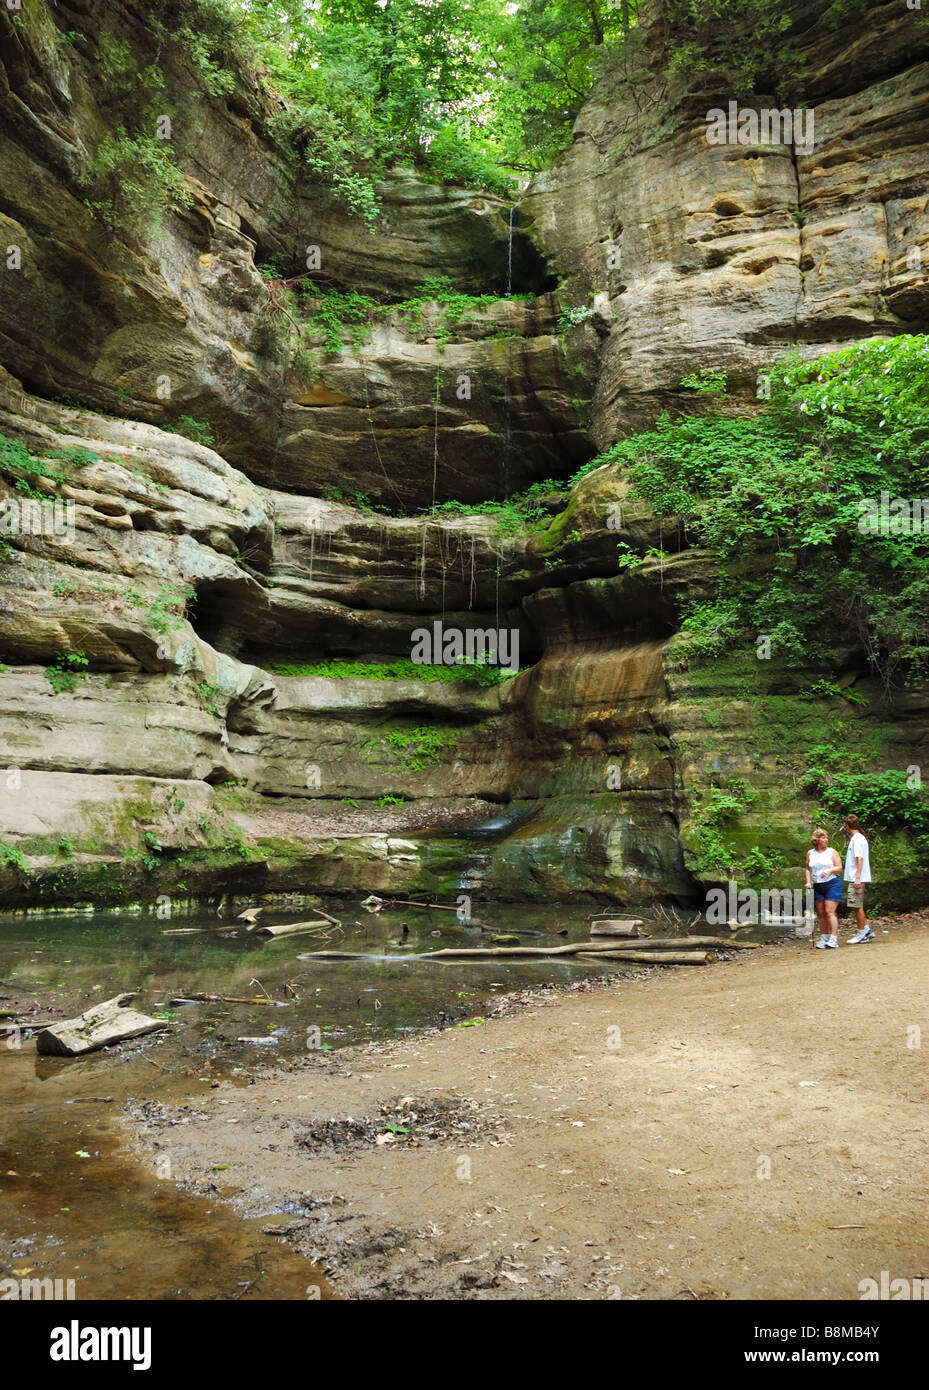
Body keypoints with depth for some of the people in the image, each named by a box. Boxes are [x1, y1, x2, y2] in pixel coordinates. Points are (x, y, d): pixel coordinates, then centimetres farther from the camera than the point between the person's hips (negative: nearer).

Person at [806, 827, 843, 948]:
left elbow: (839, 868, -1)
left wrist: (829, 870, -18)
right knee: (821, 913, 4)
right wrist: (808, 882, 4)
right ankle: (824, 938, 12)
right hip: (817, 886, 3)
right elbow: (808, 869, 16)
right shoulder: (810, 853, 10)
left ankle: (834, 939, -11)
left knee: (829, 912, -11)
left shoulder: (831, 852, 3)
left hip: (832, 884, -3)